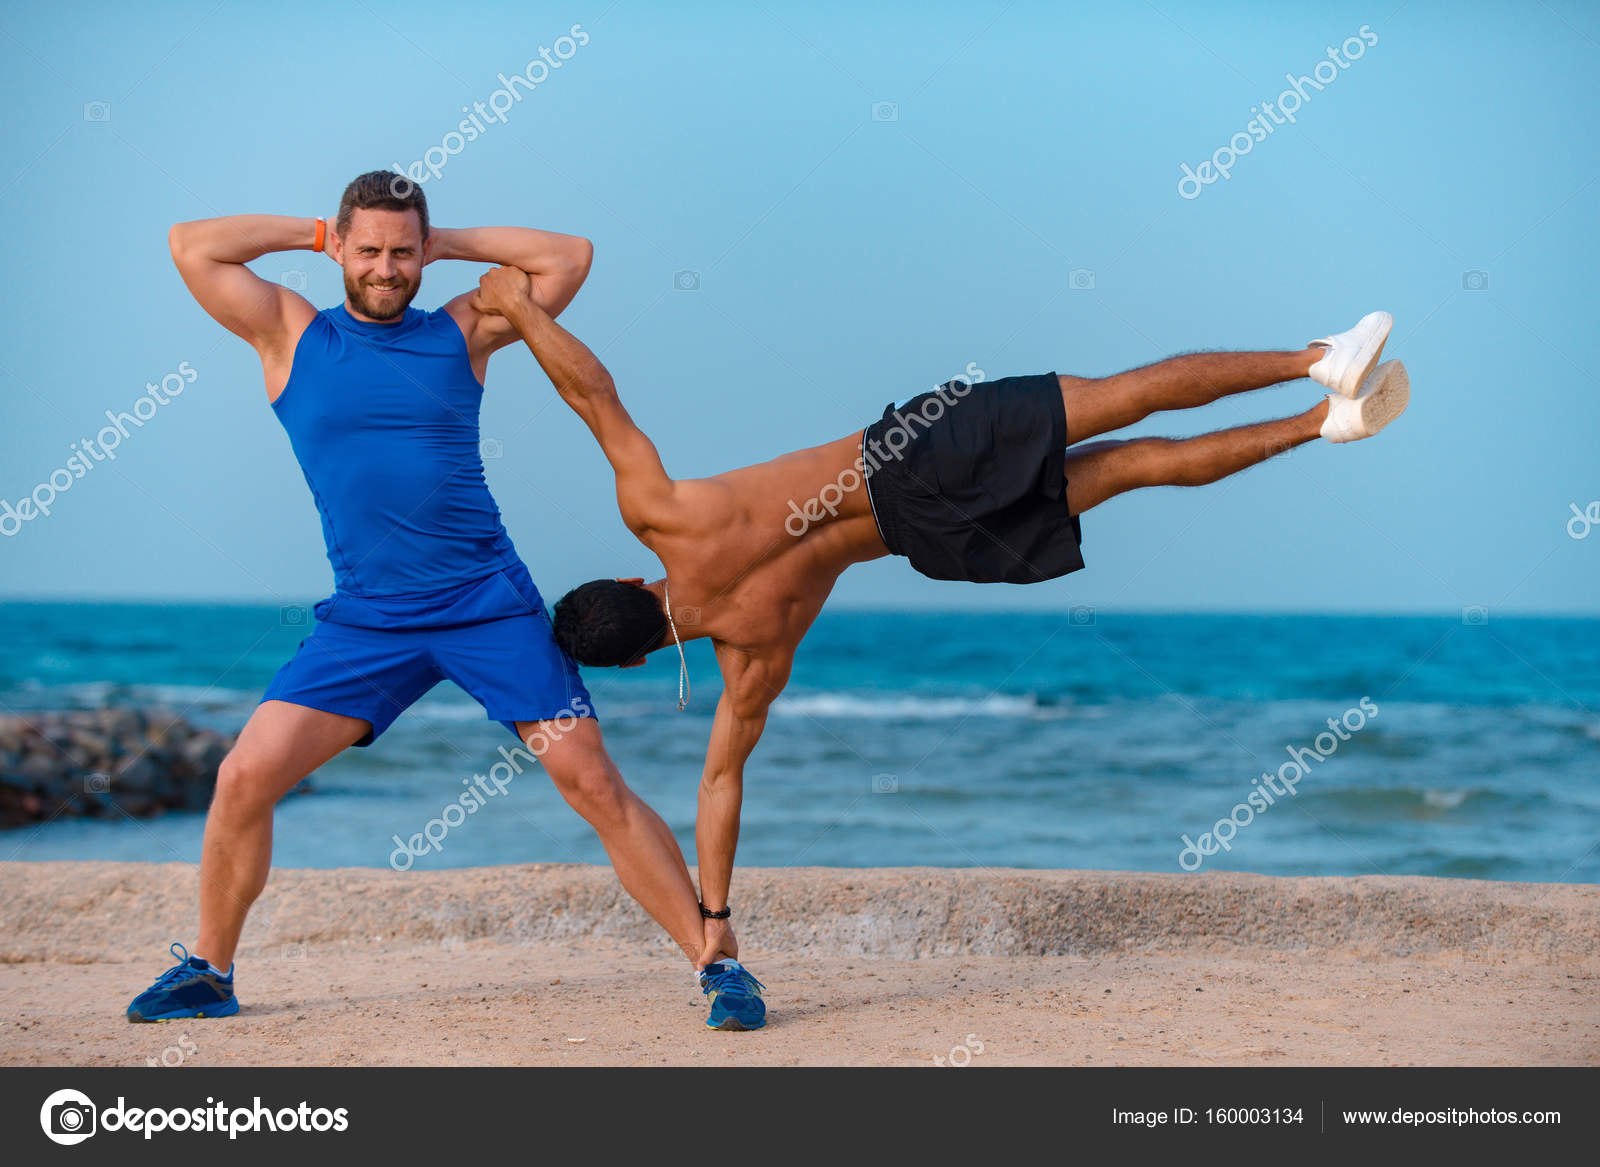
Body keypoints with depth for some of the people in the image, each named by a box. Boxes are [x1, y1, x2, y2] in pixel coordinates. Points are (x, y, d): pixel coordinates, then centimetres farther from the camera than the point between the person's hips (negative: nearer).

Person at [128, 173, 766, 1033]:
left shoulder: (460, 333, 7)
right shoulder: (291, 334, 6)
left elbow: (570, 257, 6)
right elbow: (192, 245, -2)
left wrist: (446, 243, 7)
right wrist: (315, 234, 6)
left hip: (490, 606, -1)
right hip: (364, 621, 1)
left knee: (595, 787, -7)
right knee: (244, 777, -7)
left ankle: (716, 963, -1)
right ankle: (207, 971, 13)